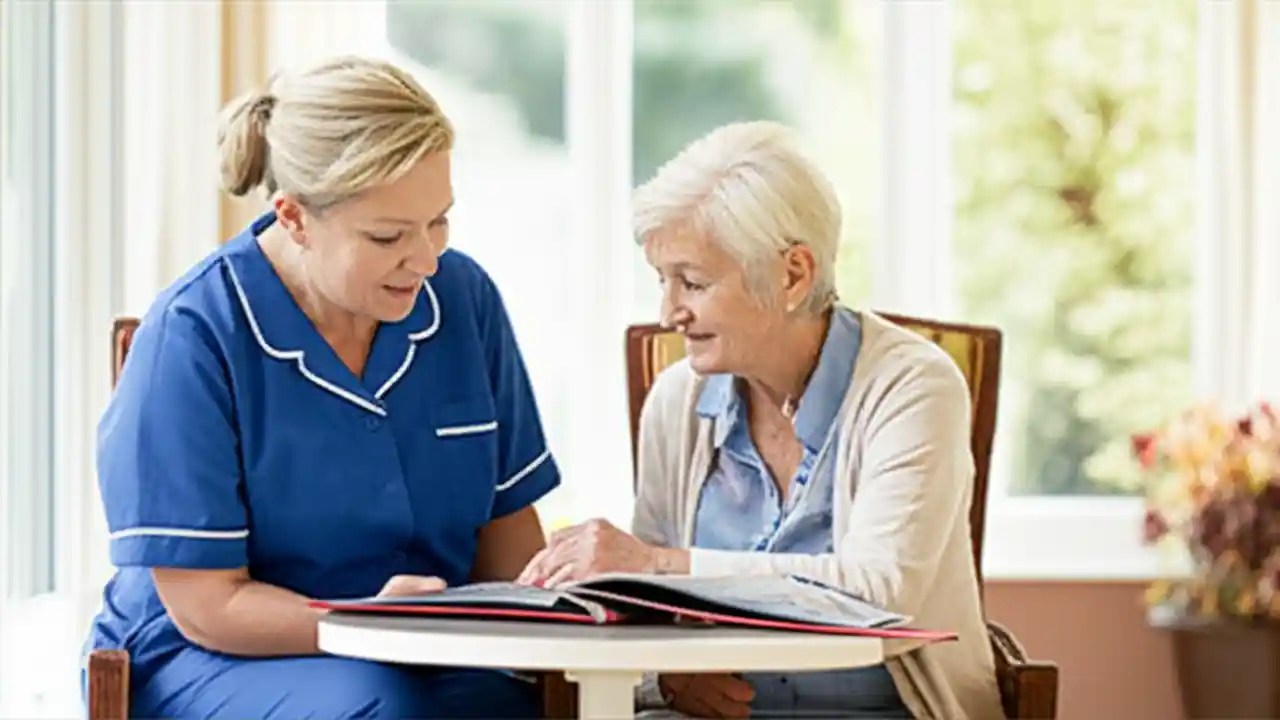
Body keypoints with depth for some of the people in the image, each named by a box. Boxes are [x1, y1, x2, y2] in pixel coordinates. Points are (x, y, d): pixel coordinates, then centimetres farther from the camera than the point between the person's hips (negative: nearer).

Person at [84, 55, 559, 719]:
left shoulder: (464, 298, 4)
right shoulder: (191, 337, -12)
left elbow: (505, 522, 13)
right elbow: (206, 607, -13)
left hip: (428, 663, 4)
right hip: (214, 663, -4)